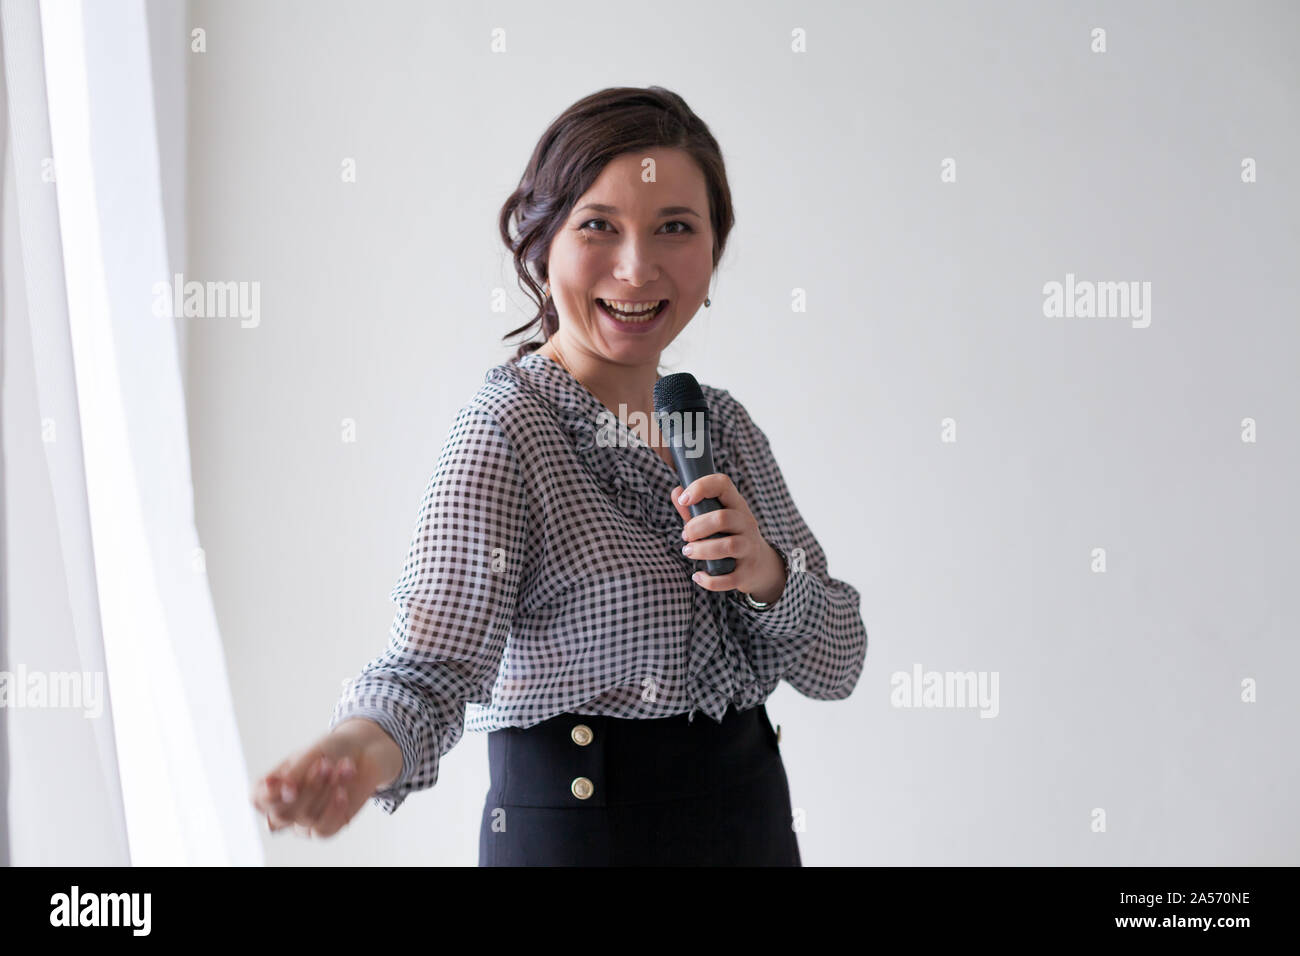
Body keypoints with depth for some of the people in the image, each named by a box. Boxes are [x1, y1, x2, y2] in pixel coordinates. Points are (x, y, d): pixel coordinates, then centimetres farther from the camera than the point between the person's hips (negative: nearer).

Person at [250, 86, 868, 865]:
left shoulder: (725, 422, 3)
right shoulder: (510, 431, -16)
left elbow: (837, 667, 3)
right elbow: (437, 663, -26)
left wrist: (770, 575, -17)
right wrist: (363, 749, -47)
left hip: (755, 826, 6)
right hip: (582, 835, -6)